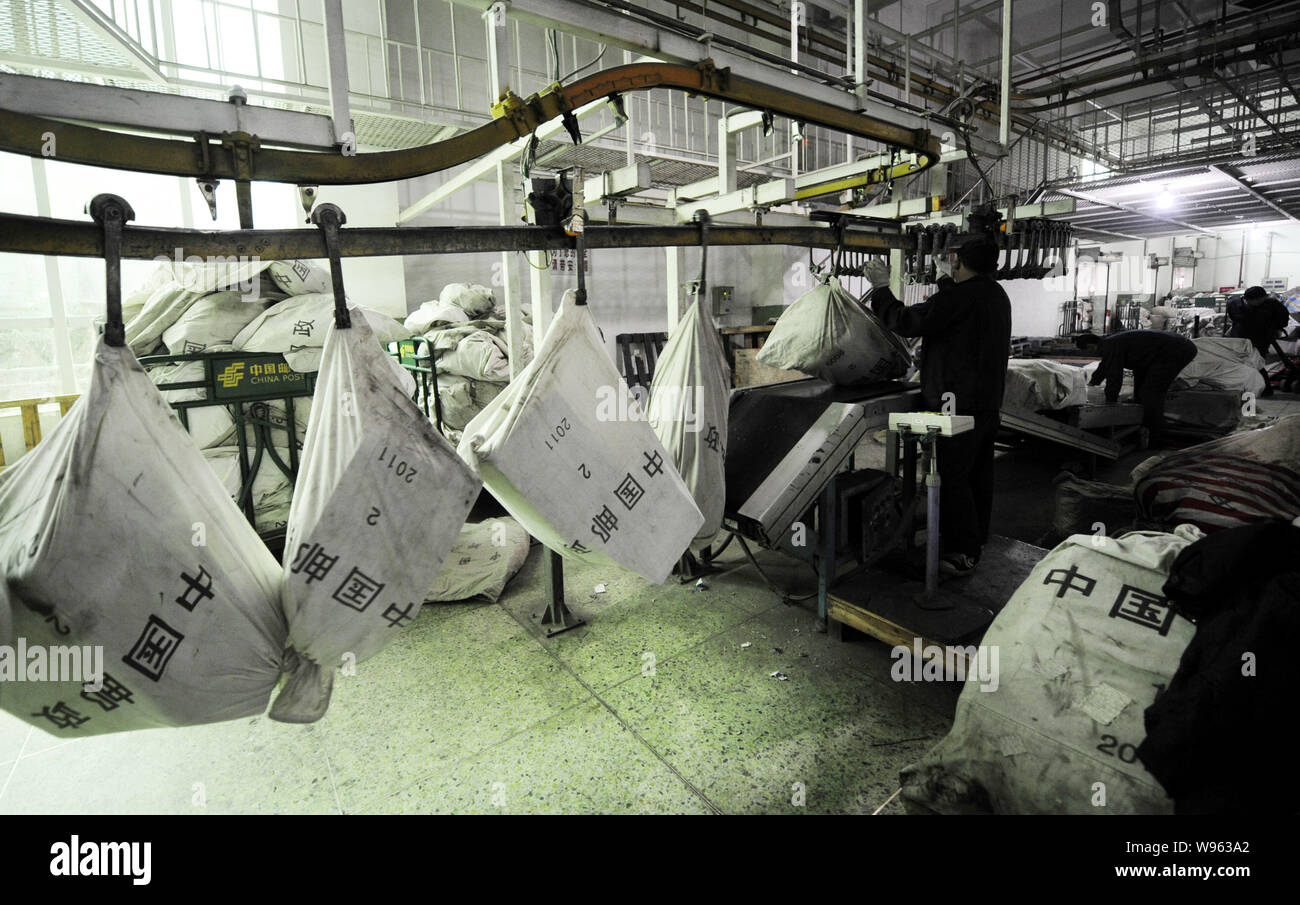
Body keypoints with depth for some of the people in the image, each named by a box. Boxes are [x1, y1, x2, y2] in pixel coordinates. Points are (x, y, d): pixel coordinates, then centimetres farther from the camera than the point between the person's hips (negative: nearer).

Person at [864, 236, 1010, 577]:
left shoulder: (959, 297, -18)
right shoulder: (997, 295, 13)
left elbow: (907, 321, -17)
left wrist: (881, 288, -4)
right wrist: (948, 282, 40)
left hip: (960, 404, -10)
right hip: (988, 402, 10)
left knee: (951, 476, -5)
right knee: (978, 472, 17)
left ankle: (962, 553, 0)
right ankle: (975, 539, 29)